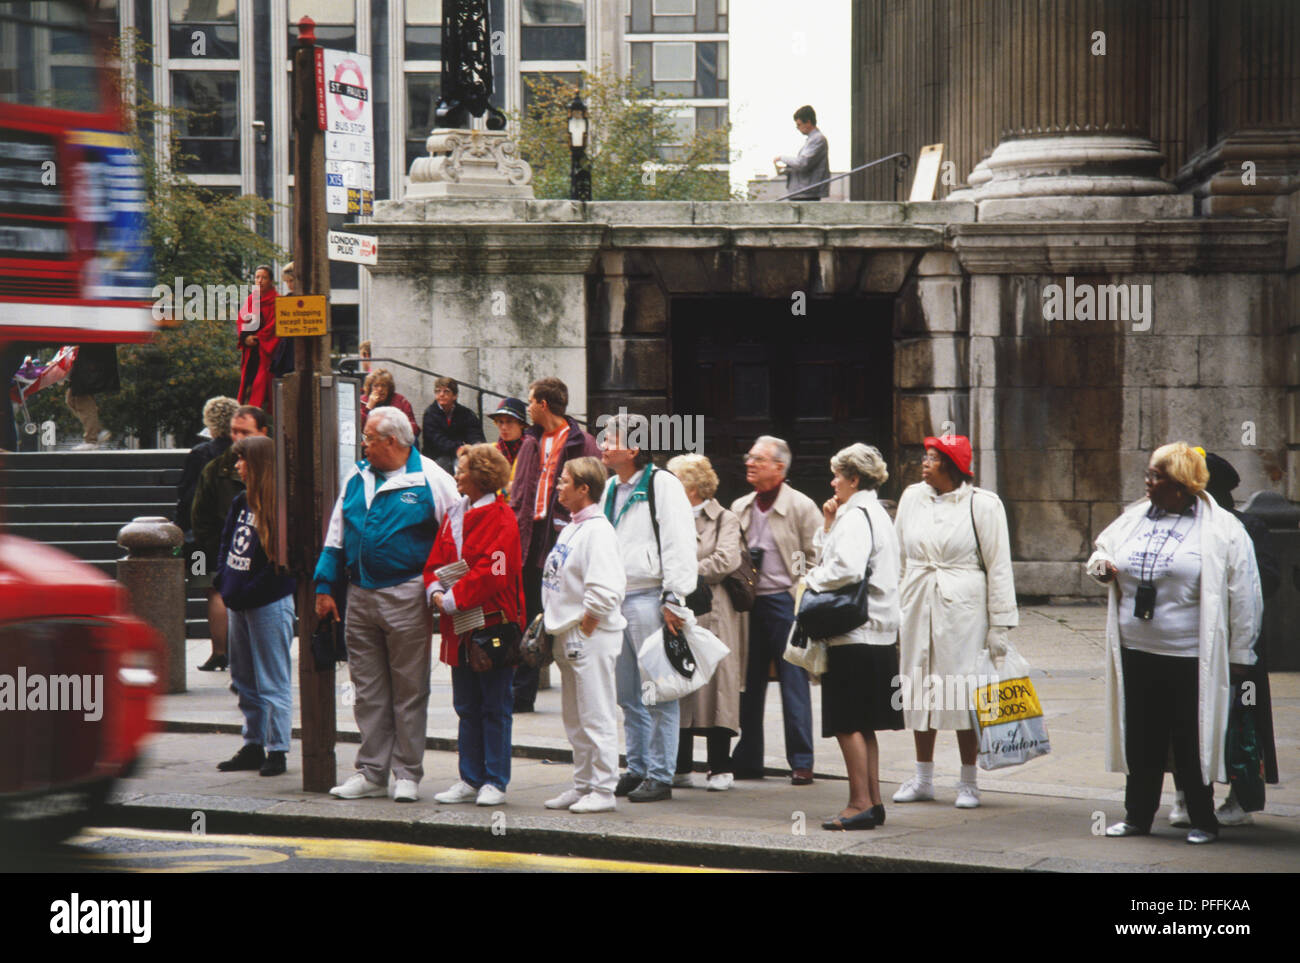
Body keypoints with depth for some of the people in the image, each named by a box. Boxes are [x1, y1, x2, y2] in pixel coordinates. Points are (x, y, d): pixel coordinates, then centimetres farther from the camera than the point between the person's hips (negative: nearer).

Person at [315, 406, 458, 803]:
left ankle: (407, 774, 8)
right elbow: (336, 536, 19)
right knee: (368, 691, 8)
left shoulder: (431, 480, -4)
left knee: (409, 691, 1)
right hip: (360, 596, 5)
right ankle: (371, 772, 15)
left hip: (406, 598, -5)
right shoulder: (357, 479, 13)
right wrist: (325, 587, 12)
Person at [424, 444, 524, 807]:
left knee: (494, 707, 1)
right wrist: (435, 591, -7)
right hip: (459, 627, 7)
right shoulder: (453, 515, 13)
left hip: (493, 624, -7)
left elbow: (492, 573, -19)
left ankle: (495, 782, 6)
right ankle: (470, 780, 17)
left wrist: (453, 599, -18)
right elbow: (435, 562, 13)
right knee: (466, 708, 11)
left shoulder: (501, 518, -10)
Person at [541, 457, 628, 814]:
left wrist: (585, 624, -17)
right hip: (568, 634, 10)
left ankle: (603, 790, -1)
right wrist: (553, 619, 16)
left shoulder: (597, 530, -16)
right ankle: (582, 786, 23)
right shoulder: (570, 528, 15)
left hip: (591, 636, -10)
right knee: (575, 719, 15)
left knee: (596, 717, -5)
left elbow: (606, 590, -25)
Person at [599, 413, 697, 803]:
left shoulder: (662, 484, -8)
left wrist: (674, 601, -16)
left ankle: (661, 776, -1)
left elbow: (679, 545, -12)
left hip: (648, 599, -8)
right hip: (615, 600, 8)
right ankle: (637, 769, 21)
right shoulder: (611, 489, 17)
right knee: (627, 694, 12)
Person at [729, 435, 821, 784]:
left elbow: (817, 558, -3)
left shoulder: (801, 506, -3)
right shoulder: (740, 508, 14)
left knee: (793, 683, -3)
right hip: (749, 604, 5)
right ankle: (747, 760, 15)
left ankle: (801, 761, 3)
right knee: (749, 683, 8)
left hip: (785, 601, -5)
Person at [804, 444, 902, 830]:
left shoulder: (856, 516, -13)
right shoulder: (876, 513, 18)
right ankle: (873, 801, 15)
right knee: (862, 724, 13)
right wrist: (828, 525, 10)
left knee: (848, 723, -7)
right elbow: (828, 556, 21)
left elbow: (847, 569, -26)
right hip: (877, 634, 10)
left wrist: (812, 581, -11)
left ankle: (860, 803, -6)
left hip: (855, 635, -10)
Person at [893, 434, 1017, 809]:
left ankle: (968, 782, 8)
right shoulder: (912, 497, 8)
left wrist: (999, 625, -6)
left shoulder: (982, 504, -4)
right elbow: (898, 556, 15)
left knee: (963, 691, -3)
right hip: (917, 607, 4)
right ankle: (923, 778, 20)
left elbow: (999, 567, -4)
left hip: (963, 609, -4)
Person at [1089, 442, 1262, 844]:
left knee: (1192, 742, 2)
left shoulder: (1222, 529, -6)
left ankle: (1203, 821, 14)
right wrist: (1100, 566, 1)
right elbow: (1104, 548, 26)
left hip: (1190, 660, -5)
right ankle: (1137, 816, 22)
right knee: (1141, 739, 11)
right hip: (1136, 655, 5)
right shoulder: (1134, 518, 9)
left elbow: (1244, 597, -4)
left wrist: (1238, 655, -5)